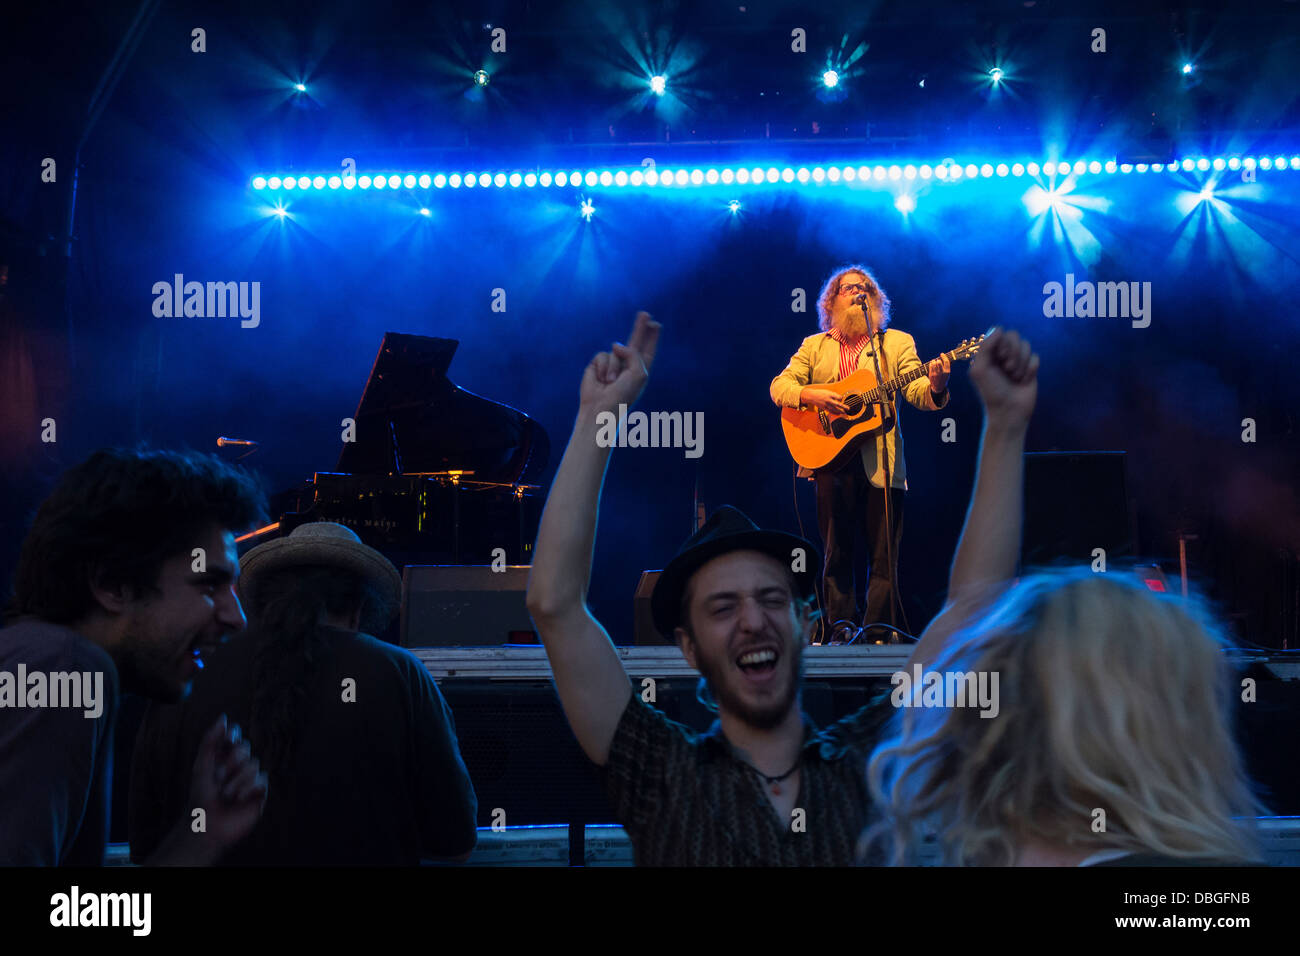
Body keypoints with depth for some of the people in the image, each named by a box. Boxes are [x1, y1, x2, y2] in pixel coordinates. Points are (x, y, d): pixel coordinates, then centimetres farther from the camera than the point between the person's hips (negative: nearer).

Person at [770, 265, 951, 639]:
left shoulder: (897, 342, 11)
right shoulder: (814, 346, 16)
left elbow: (918, 394, -1)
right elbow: (779, 386, 6)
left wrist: (936, 387, -24)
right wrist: (810, 394, -14)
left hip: (881, 463, -1)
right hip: (831, 461, 1)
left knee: (884, 556, -3)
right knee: (837, 554, 3)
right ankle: (841, 631, 9)